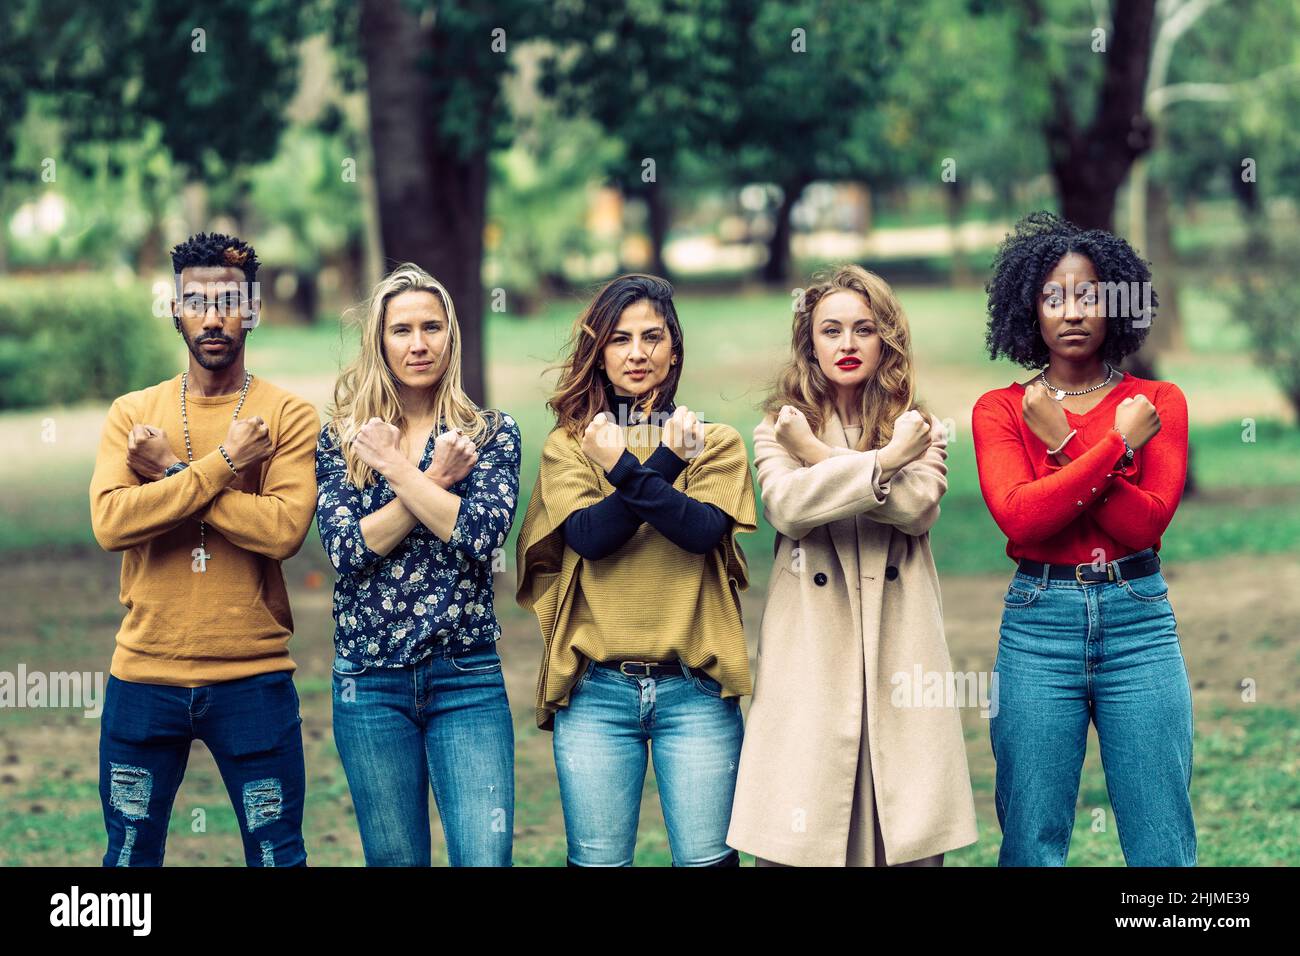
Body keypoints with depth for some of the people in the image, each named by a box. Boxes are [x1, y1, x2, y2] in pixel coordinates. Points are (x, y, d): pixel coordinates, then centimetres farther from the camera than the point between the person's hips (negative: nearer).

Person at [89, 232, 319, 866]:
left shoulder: (289, 416, -1)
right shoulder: (133, 413, 5)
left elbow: (284, 530, -17)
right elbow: (109, 523, -11)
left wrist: (169, 472, -13)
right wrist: (223, 463, -15)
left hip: (253, 678, -2)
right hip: (143, 675, 2)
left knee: (277, 854, 5)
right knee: (130, 853, 12)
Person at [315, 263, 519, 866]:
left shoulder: (492, 434, 4)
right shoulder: (342, 438, 6)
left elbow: (484, 534, -13)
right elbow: (345, 547, -8)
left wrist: (398, 468, -11)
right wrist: (435, 480, -11)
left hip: (467, 679, -1)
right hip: (370, 680, 1)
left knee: (485, 857, -10)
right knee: (394, 859, 7)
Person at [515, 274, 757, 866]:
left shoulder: (716, 441, 9)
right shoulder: (567, 444, 9)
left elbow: (705, 529, -9)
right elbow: (588, 535, -8)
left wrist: (624, 469, -17)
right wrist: (665, 464, -13)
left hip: (694, 687, 0)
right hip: (595, 690, 0)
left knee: (706, 860, -2)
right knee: (598, 862, 2)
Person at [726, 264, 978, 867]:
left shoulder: (918, 428, 14)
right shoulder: (779, 429, 11)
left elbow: (919, 506, -8)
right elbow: (786, 507, -10)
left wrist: (820, 456, -6)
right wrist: (883, 460, -12)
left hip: (898, 655, 1)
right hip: (811, 657, -1)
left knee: (912, 841, -2)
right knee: (794, 843, -6)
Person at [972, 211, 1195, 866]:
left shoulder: (1157, 403, 6)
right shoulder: (1000, 410, 5)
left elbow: (1147, 523, -8)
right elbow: (1019, 517, -12)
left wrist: (1063, 447, -11)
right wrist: (1116, 445, -12)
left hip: (1138, 618, 0)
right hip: (1039, 621, 0)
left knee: (1161, 841, 0)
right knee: (1033, 840, 4)